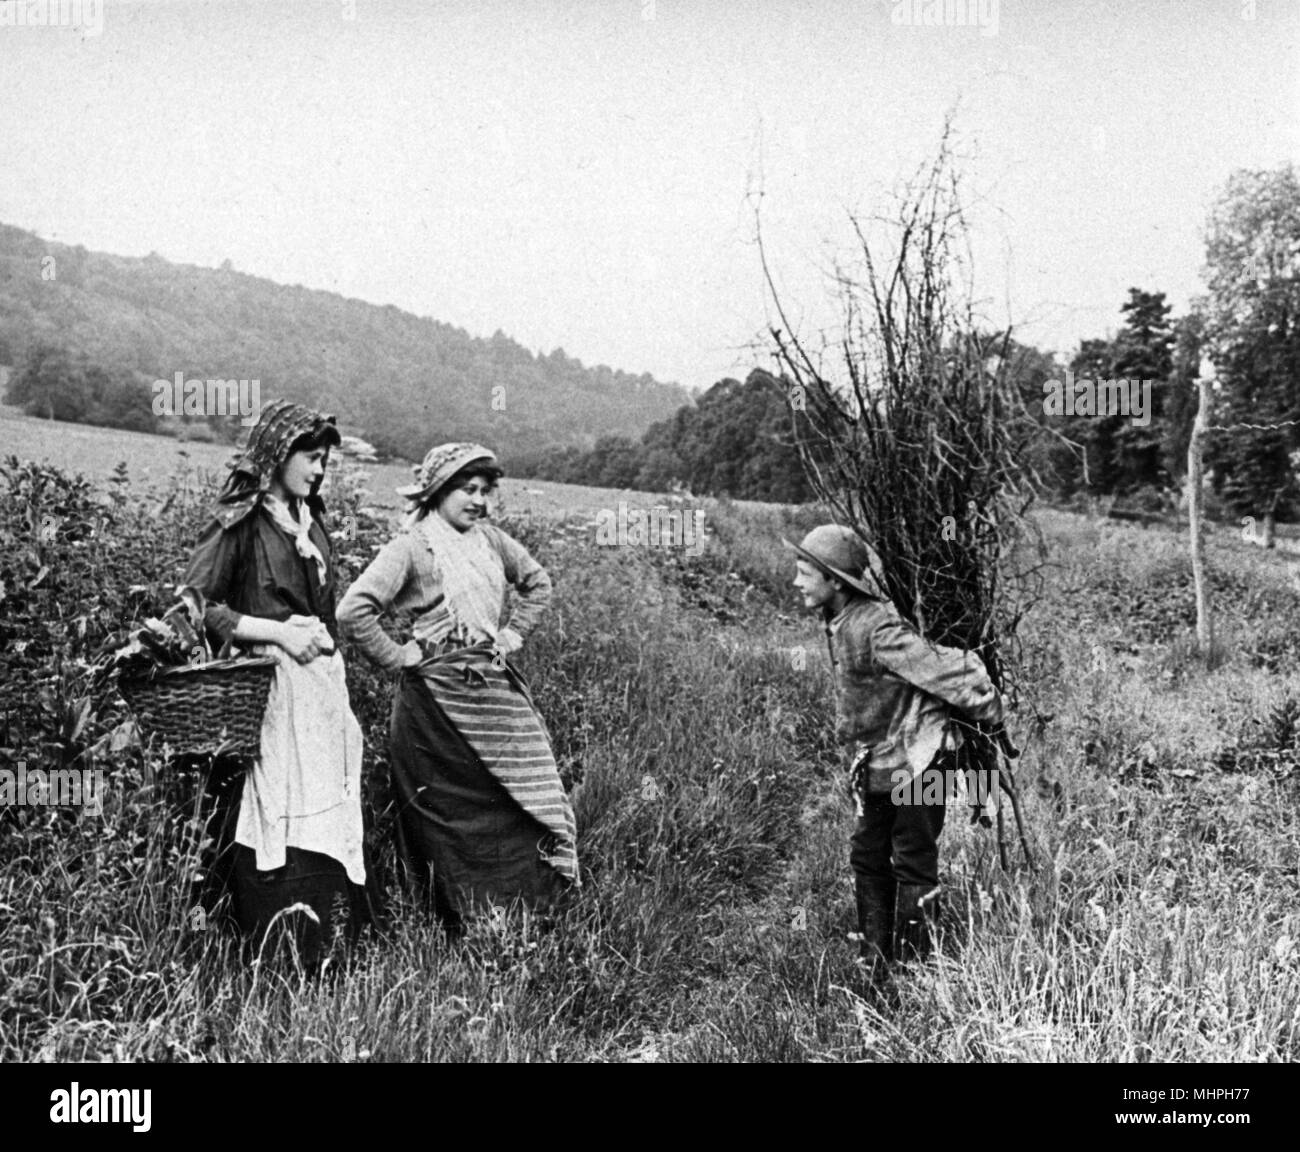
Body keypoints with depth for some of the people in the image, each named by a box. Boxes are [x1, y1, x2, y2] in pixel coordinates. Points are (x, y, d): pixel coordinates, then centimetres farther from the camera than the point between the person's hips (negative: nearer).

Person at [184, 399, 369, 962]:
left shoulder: (310, 518, 17)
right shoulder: (240, 520, -6)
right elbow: (194, 605, -11)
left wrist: (323, 640, 12)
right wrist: (278, 632, -13)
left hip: (321, 680, 7)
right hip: (267, 689, -7)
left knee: (325, 820, 6)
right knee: (274, 822, -7)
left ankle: (317, 951, 14)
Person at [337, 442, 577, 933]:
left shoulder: (489, 538, 9)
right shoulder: (412, 547, -10)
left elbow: (537, 582, 25)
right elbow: (353, 611, -20)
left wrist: (513, 633, 14)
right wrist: (398, 657, -13)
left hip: (496, 686, 7)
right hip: (438, 694, -6)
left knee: (528, 800, 6)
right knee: (450, 815, 3)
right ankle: (463, 927, 16)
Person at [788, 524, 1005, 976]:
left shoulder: (877, 629, -27)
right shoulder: (840, 622, 2)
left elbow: (946, 669, -23)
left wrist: (988, 711, -9)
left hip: (917, 761, -9)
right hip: (878, 765, 9)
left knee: (913, 865, 3)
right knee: (868, 858, 14)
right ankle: (875, 963, 26)